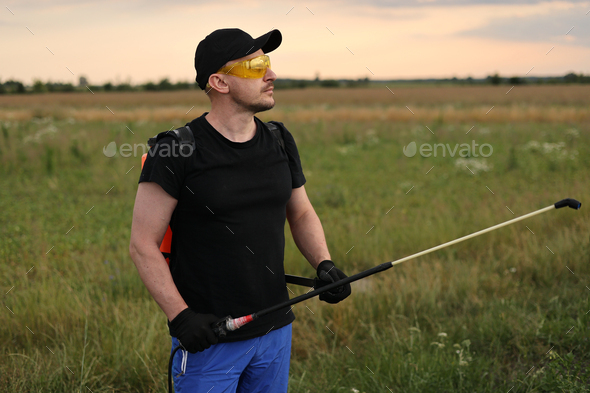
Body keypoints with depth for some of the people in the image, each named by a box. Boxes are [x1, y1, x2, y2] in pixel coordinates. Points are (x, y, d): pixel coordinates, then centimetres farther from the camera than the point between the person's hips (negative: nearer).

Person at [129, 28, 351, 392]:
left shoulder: (281, 142, 5)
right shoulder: (177, 151, -13)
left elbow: (301, 213, 17)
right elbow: (143, 244, -11)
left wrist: (324, 263, -1)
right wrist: (180, 315, -20)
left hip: (276, 330, 6)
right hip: (206, 338, -5)